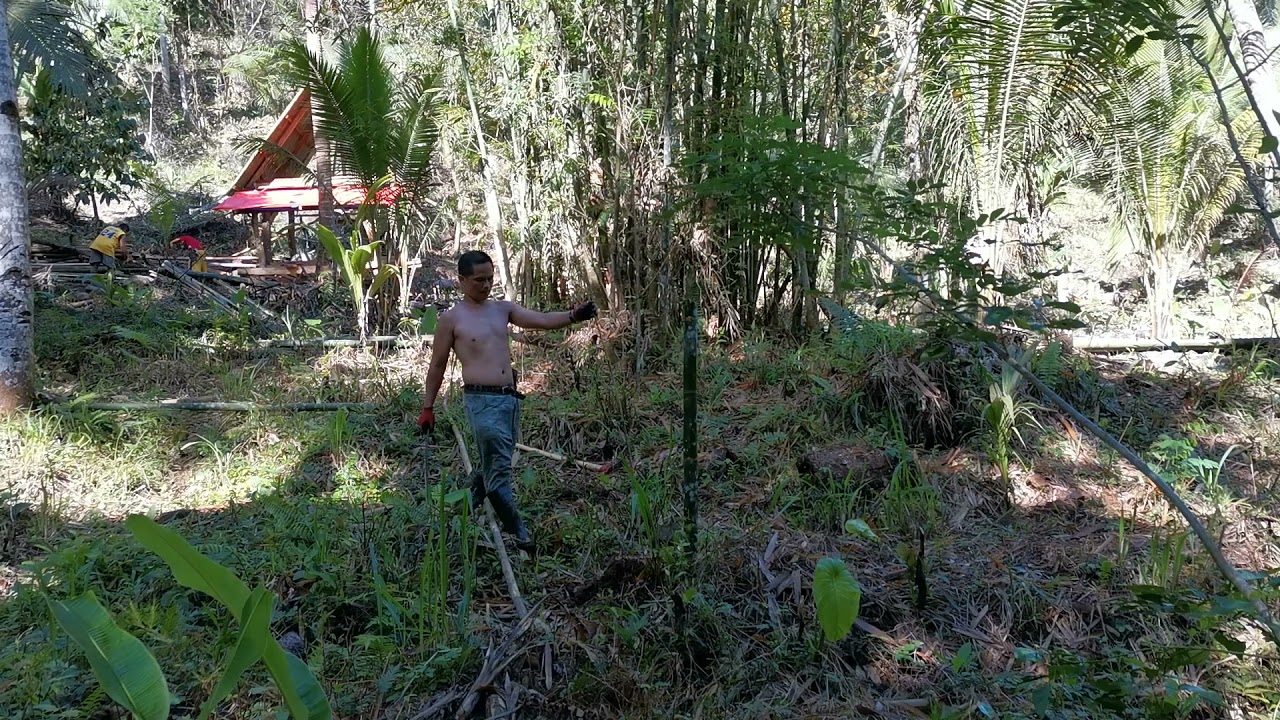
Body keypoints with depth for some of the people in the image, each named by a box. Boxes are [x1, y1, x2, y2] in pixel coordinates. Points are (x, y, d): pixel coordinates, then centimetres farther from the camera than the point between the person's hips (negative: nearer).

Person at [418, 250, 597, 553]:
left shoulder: (503, 309, 12)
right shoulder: (451, 318, -1)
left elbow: (542, 320, 0)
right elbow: (437, 365, 5)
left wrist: (573, 316, -19)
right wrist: (428, 408, 7)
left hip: (511, 398, 6)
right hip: (482, 400, -6)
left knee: (492, 466, 17)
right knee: (498, 470, -6)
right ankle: (521, 539, 1)